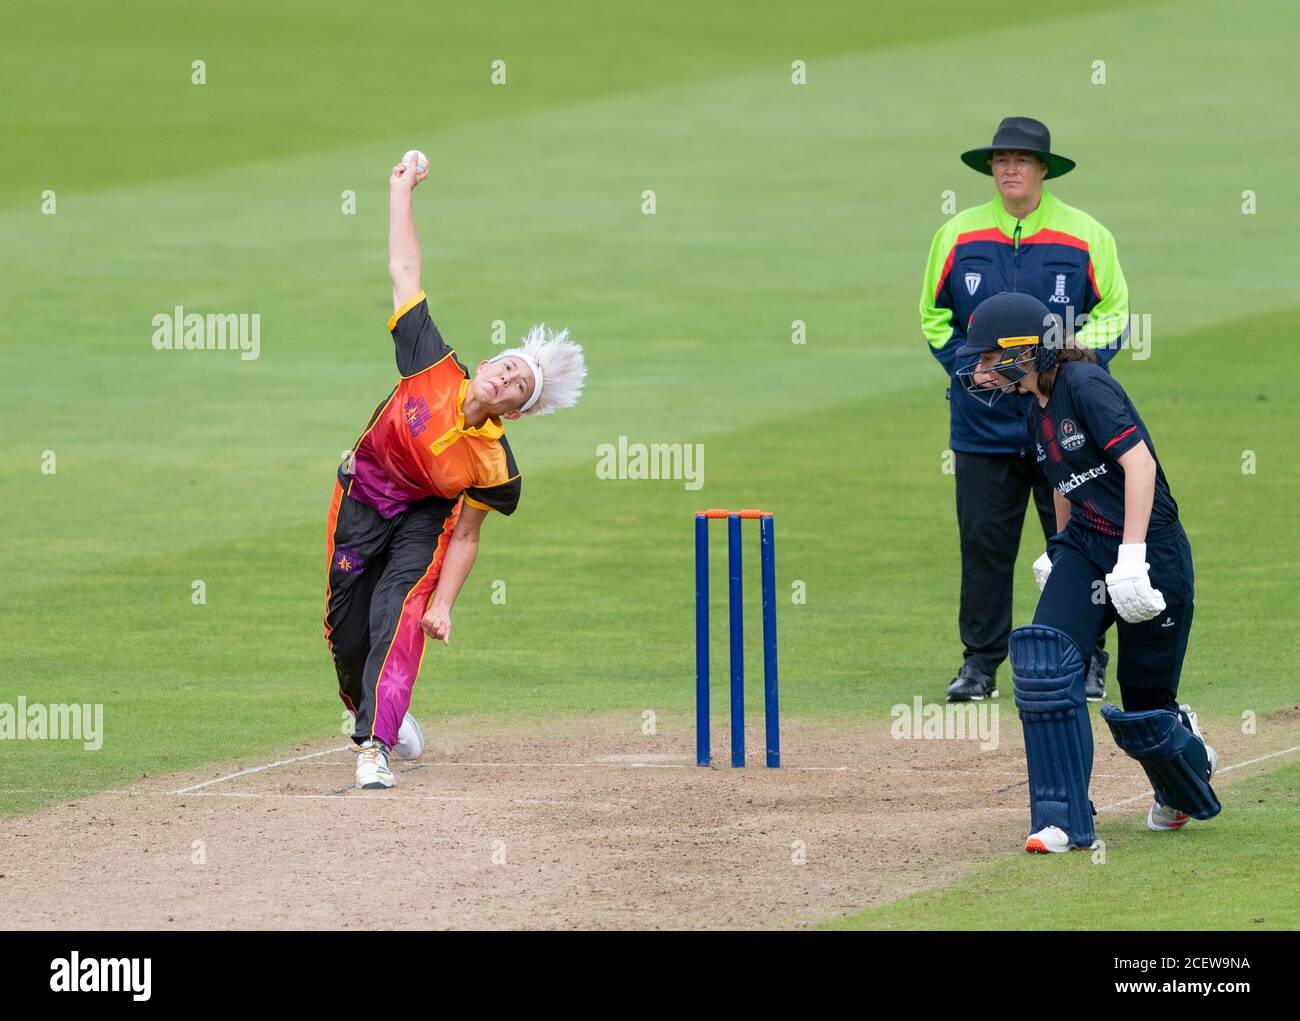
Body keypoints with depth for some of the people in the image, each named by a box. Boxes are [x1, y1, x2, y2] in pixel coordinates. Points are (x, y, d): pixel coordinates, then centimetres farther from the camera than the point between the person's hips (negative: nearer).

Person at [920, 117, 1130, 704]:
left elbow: (1113, 313, 6)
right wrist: (967, 369, -2)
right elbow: (934, 315, 14)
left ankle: (1087, 662, 10)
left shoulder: (1086, 237, 1)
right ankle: (980, 663, 9)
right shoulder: (958, 235, 6)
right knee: (983, 544, 1)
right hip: (983, 423, 1)